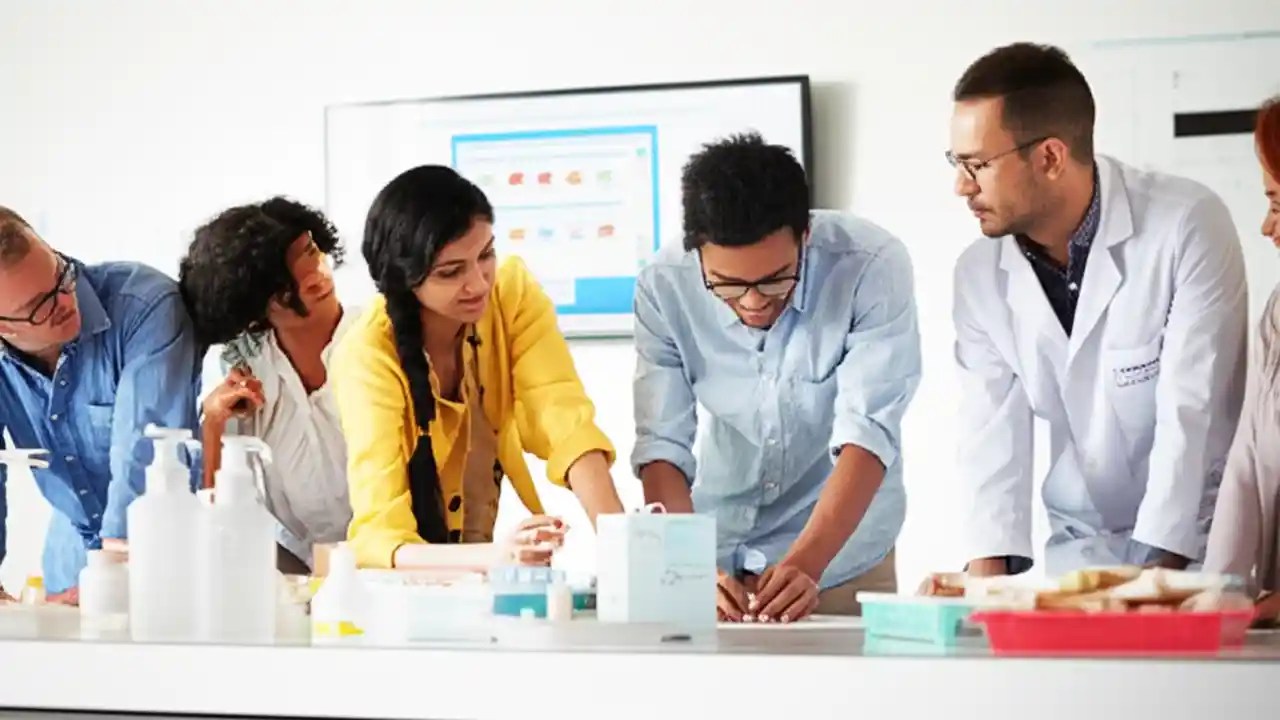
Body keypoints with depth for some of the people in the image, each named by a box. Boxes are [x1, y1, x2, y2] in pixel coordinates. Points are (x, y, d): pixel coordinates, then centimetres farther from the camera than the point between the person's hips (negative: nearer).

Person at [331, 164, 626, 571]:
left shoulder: (513, 292, -10)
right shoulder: (368, 356, -20)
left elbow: (566, 422, -19)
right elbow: (377, 537, -27)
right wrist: (494, 557, -44)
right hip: (416, 585, -3)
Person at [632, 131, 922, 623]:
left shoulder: (873, 267, -19)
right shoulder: (664, 287, -13)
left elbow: (867, 435, -22)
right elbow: (662, 445, -14)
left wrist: (804, 565, -33)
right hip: (718, 554, 1)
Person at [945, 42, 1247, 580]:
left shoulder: (1188, 228, -15)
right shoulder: (979, 277, -2)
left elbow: (1192, 414, -18)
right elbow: (992, 434, -4)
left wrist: (1158, 574, -23)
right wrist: (989, 571, -17)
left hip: (1200, 539, -4)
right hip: (1082, 545, 4)